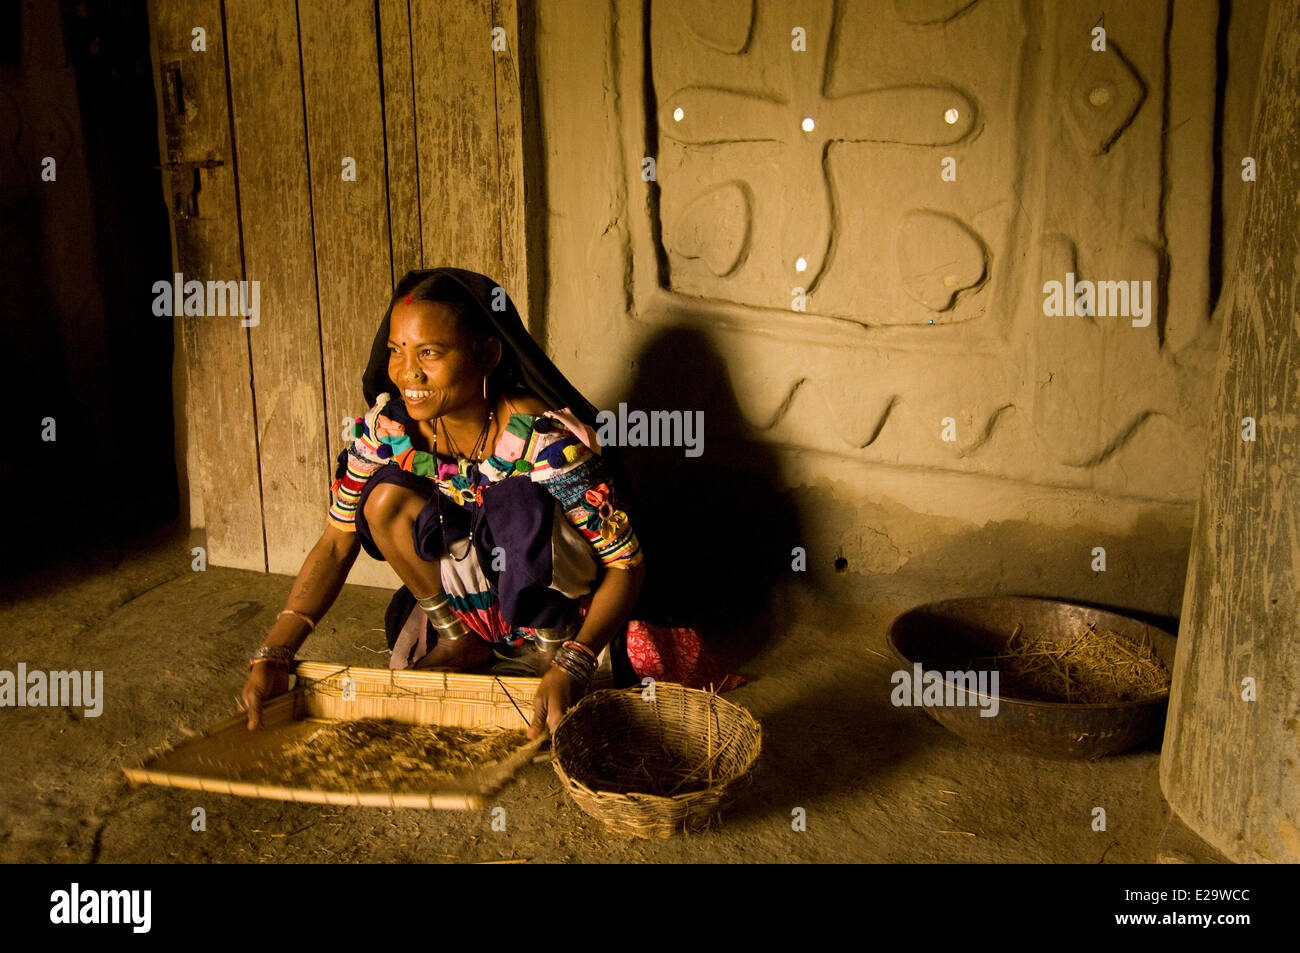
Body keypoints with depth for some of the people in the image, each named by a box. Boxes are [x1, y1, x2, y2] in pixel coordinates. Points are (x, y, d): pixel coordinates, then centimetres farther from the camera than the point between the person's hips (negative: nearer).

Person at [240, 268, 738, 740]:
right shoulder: (386, 426, -16)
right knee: (385, 497, -21)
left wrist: (572, 666, -41)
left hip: (558, 602, -4)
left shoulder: (545, 441, -29)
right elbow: (336, 542, -10)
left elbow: (627, 564, -26)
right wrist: (273, 655, -21)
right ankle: (459, 638, -1)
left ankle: (553, 645, -10)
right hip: (470, 596, 5)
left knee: (516, 499, -34)